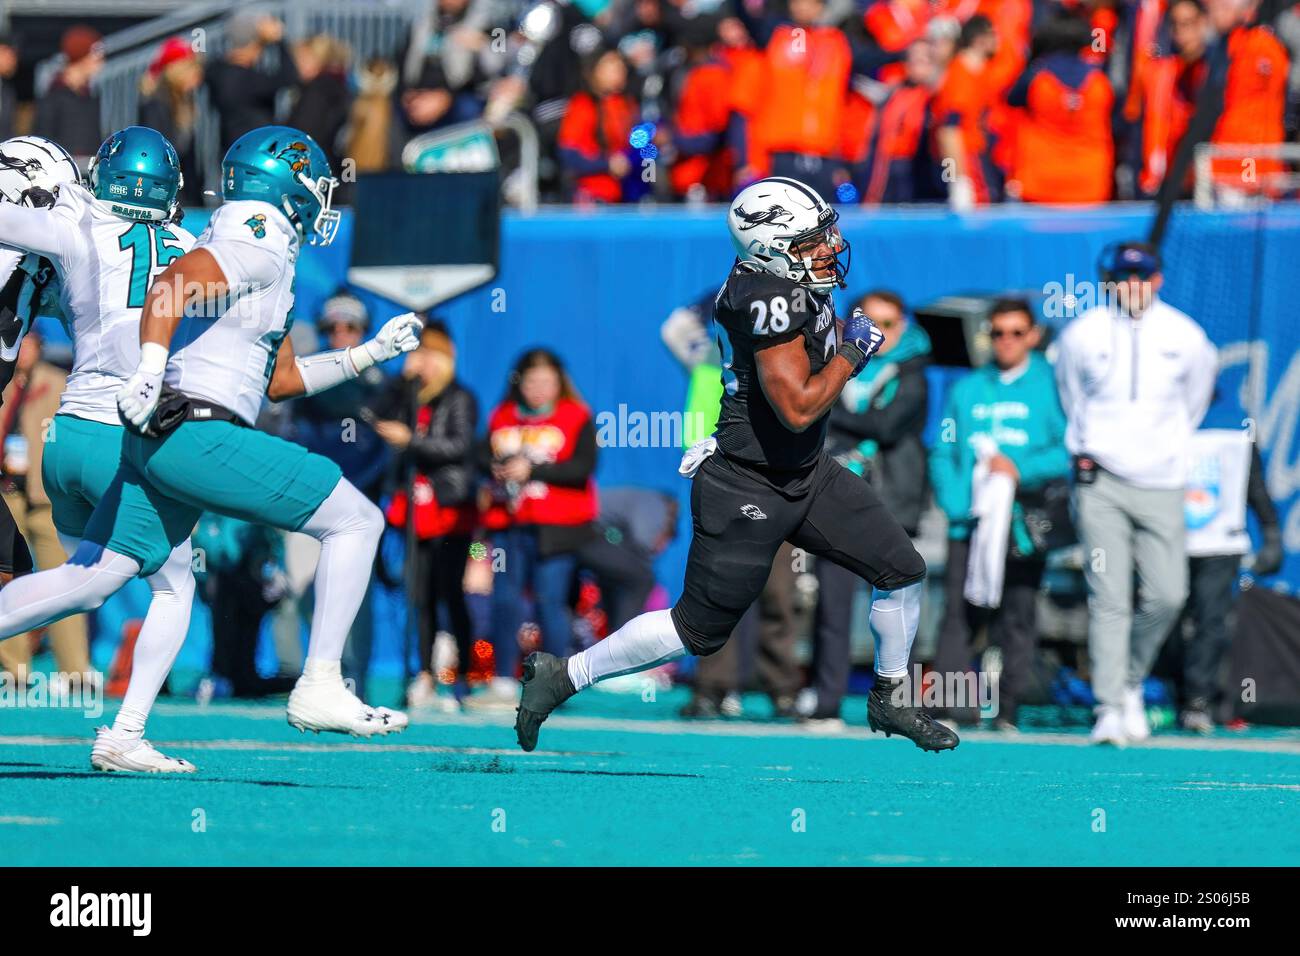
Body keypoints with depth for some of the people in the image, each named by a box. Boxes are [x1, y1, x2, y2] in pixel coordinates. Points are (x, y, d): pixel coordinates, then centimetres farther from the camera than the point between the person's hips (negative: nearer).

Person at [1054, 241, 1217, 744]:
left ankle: (1132, 682, 23)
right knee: (1109, 598, -10)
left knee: (1167, 595, -3)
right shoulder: (1082, 335, -2)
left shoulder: (1186, 338, 1)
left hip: (1160, 484, 2)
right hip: (1100, 482, -2)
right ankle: (1109, 709, -8)